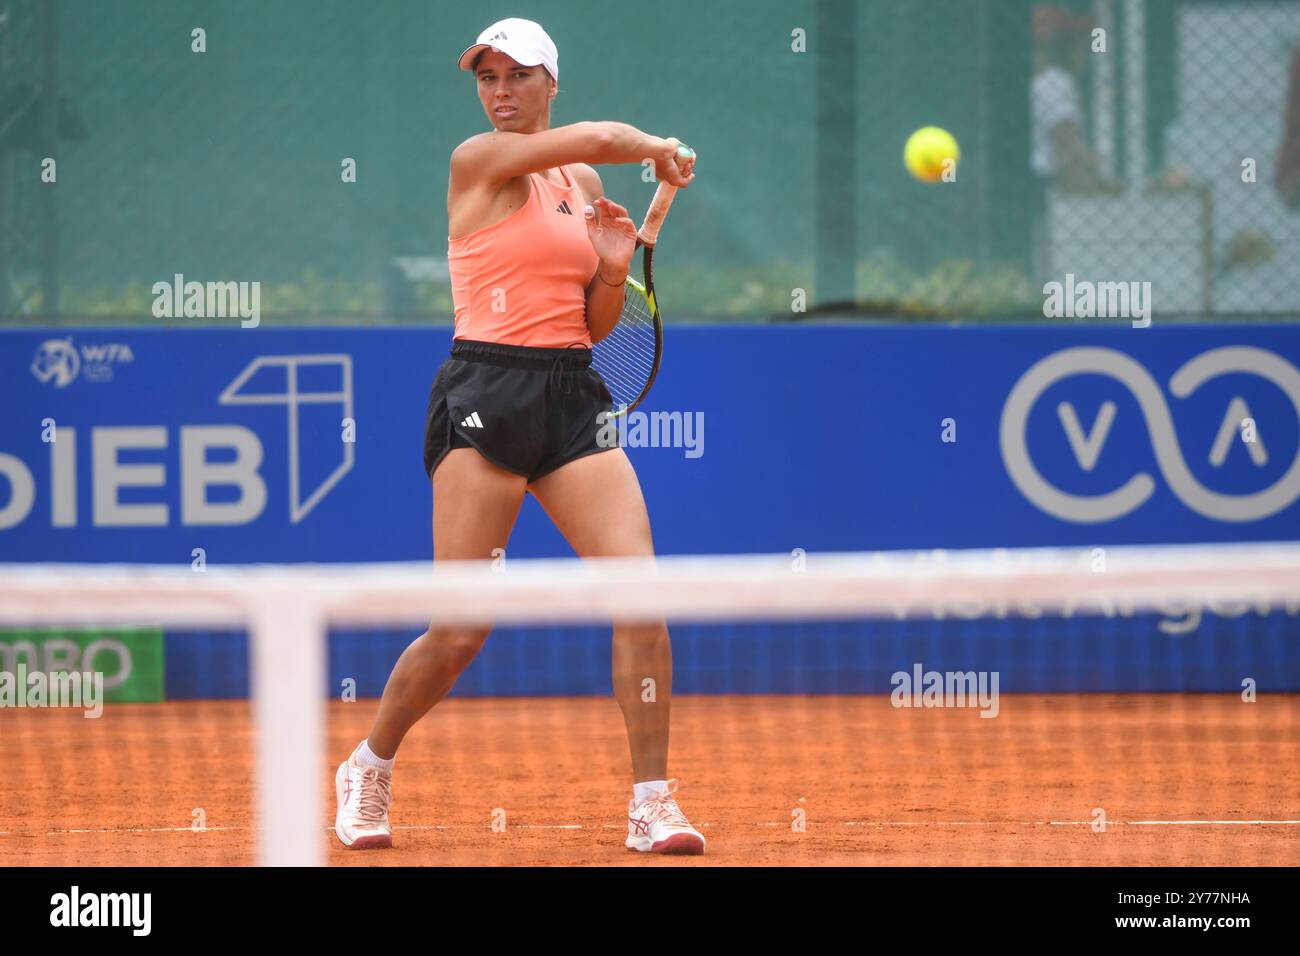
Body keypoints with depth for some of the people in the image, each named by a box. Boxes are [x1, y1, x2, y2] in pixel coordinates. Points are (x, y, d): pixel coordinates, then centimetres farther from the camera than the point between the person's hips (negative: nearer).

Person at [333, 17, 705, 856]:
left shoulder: (583, 185, 16)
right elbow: (600, 137, -14)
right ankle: (369, 771, 20)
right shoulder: (479, 160, -3)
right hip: (485, 401, -5)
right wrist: (663, 151, 5)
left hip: (572, 402, 5)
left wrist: (615, 268, -1)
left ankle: (653, 807, -3)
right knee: (460, 634, -6)